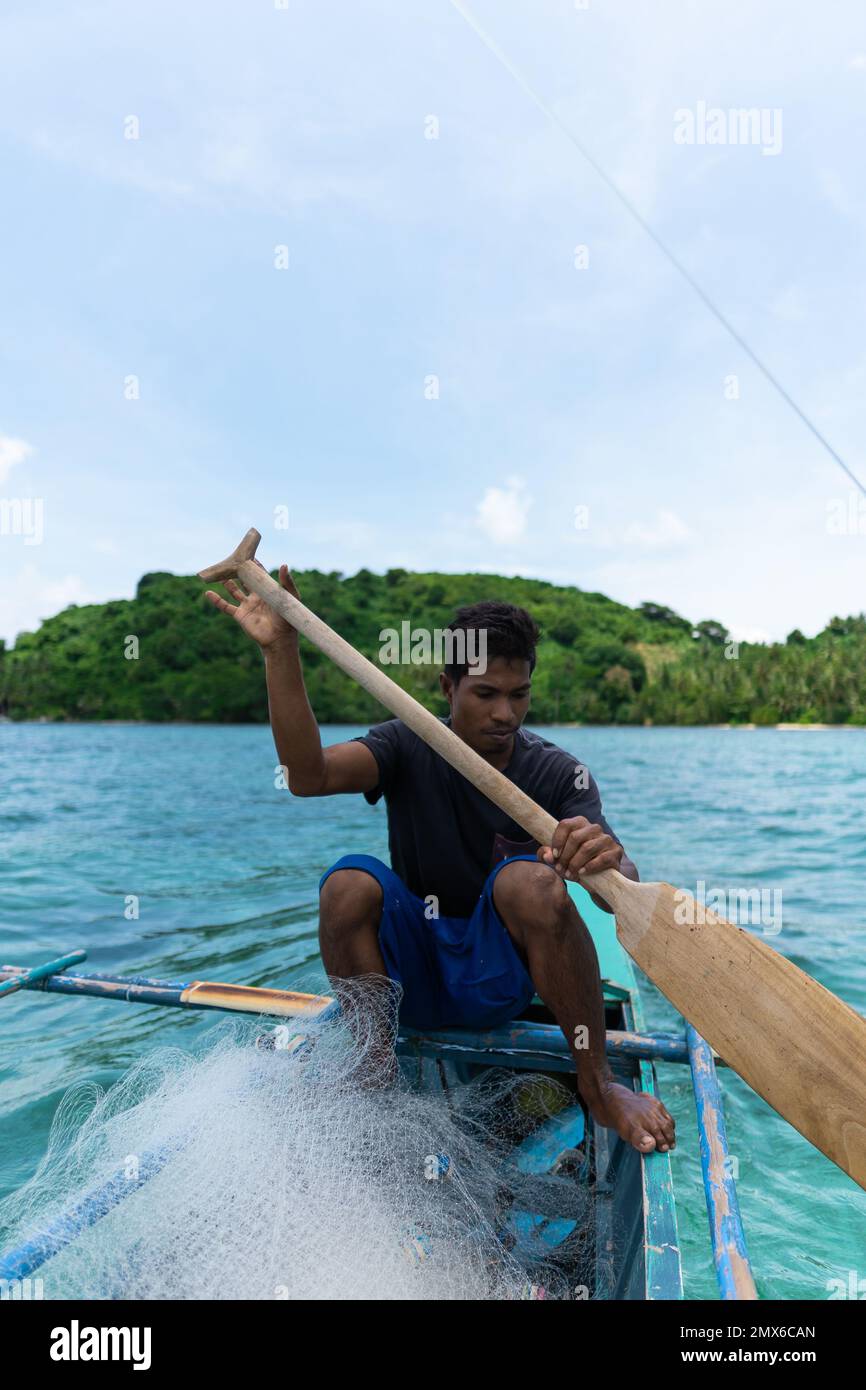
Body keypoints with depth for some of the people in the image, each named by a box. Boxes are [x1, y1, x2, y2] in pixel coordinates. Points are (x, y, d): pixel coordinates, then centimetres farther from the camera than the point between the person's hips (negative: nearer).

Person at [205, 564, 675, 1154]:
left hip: (498, 979, -1)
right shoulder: (409, 747, -6)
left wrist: (609, 861, -46)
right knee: (350, 881, -26)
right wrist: (281, 652, -34)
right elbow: (308, 775, -24)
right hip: (411, 975, 1)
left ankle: (598, 1084, -16)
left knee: (532, 879, -30)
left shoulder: (559, 773, -8)